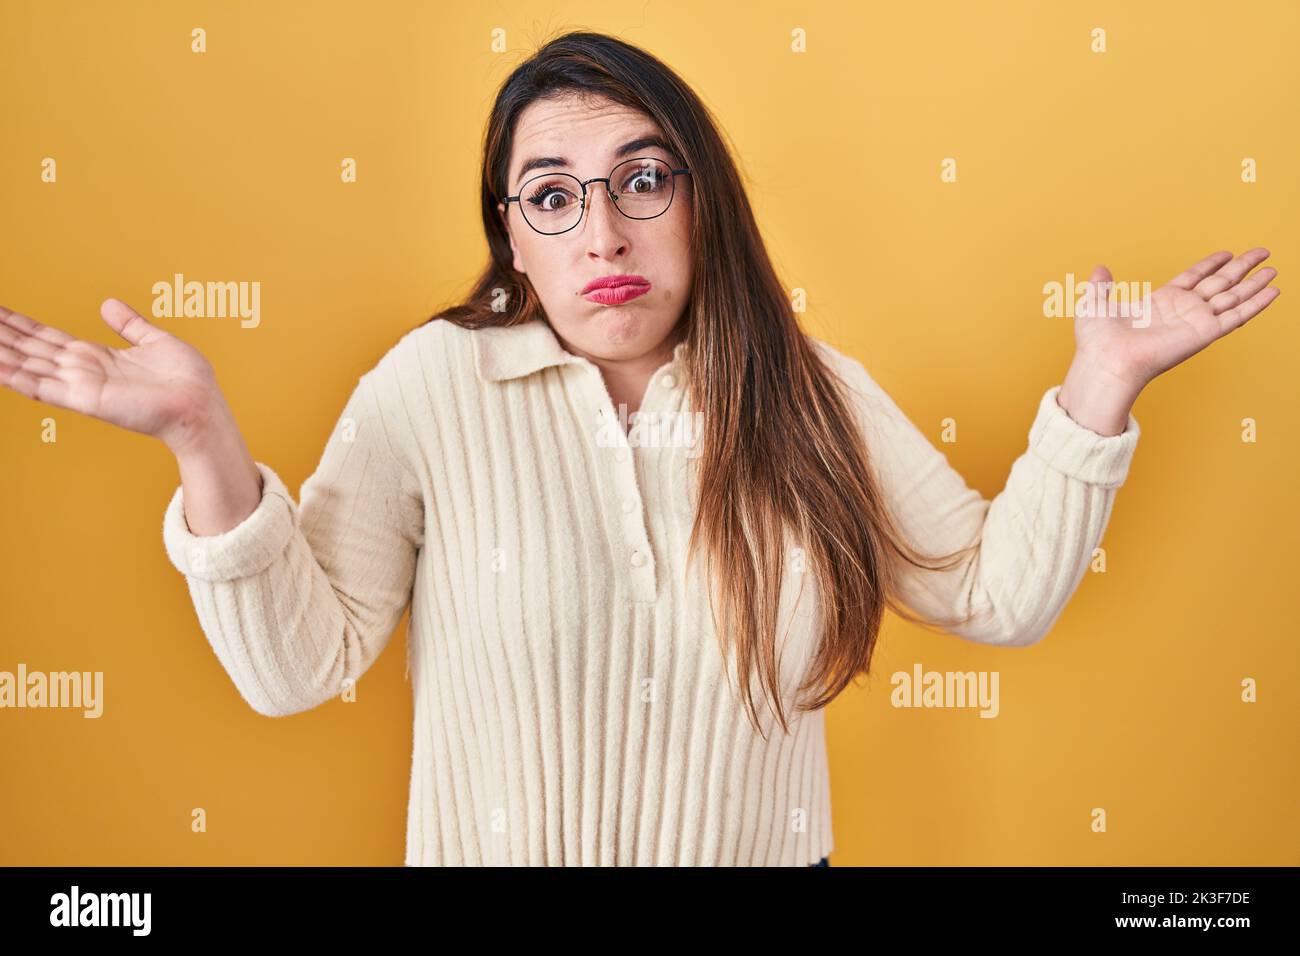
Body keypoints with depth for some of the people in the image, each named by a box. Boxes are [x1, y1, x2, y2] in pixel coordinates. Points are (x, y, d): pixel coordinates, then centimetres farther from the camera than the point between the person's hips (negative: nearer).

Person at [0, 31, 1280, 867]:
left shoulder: (811, 396, -4)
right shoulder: (431, 383, -12)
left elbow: (999, 595, -1)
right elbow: (299, 665, -13)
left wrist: (1097, 393, -10)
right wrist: (205, 443, -25)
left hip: (765, 850, 2)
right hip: (496, 848, -1)